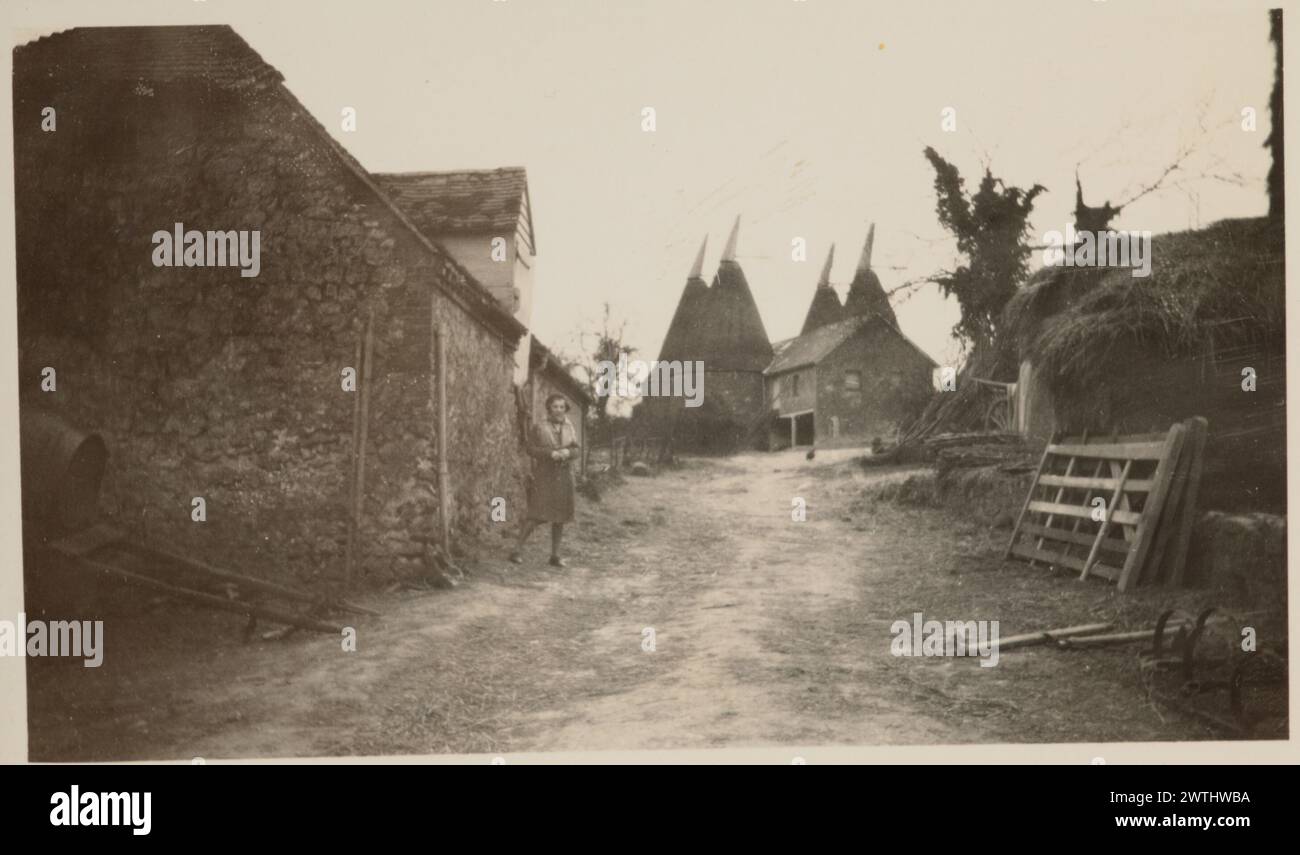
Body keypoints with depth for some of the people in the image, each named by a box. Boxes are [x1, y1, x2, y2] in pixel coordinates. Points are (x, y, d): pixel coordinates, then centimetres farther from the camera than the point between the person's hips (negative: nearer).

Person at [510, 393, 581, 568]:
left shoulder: (569, 428, 11)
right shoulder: (538, 428, -2)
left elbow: (576, 449, 7)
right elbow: (531, 449, -7)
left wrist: (567, 452, -15)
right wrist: (551, 453, -18)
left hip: (564, 476, 4)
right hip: (544, 476, -4)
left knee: (560, 517, 6)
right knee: (537, 515, -12)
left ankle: (555, 555, 14)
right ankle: (517, 550, -3)